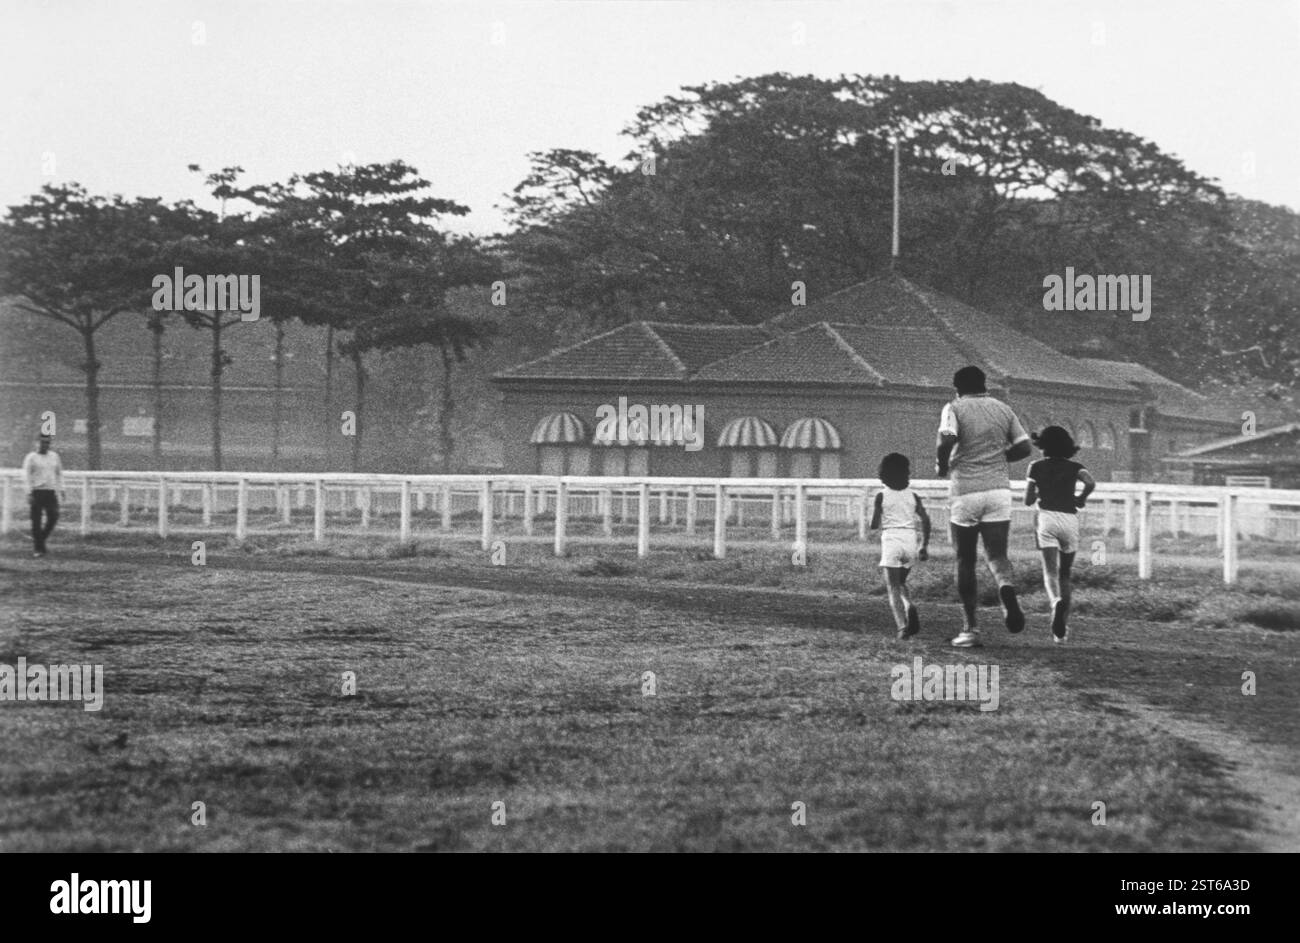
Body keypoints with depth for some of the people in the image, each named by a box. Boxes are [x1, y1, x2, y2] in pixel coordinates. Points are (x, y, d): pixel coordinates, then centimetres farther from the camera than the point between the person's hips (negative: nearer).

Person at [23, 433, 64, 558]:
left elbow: (59, 473, 21)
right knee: (36, 520, -3)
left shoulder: (54, 456, 14)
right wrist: (29, 492, -13)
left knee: (53, 517, -7)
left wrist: (60, 488, 11)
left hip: (51, 491, 4)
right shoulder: (31, 457, 1)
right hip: (37, 491, -4)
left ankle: (42, 538, 17)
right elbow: (26, 475, -4)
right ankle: (37, 548, 3)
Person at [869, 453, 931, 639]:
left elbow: (874, 525, -3)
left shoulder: (882, 496, -2)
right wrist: (924, 546, 9)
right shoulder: (912, 496, 6)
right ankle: (909, 607, -9)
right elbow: (925, 520, 2)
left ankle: (902, 626, -19)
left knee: (893, 587, -2)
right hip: (910, 540, 4)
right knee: (900, 582, 21)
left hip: (890, 541, -4)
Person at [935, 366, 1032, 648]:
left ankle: (971, 628, 8)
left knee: (965, 561, 8)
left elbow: (946, 441, -19)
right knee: (997, 554, 5)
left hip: (965, 492, -3)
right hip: (999, 491, 3)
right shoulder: (1003, 409, 10)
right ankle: (1006, 588, -30)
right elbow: (1023, 447, 10)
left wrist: (942, 466, -1)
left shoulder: (955, 409, -2)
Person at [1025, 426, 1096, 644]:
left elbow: (1028, 500, 9)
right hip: (1070, 519, 2)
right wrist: (1082, 499, 9)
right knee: (1065, 574, 14)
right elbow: (1091, 482, -9)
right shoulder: (1073, 467, 11)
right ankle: (1062, 629, 11)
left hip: (1047, 518, -2)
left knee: (1050, 571, -11)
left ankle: (1056, 601, -45)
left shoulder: (1037, 467, 9)